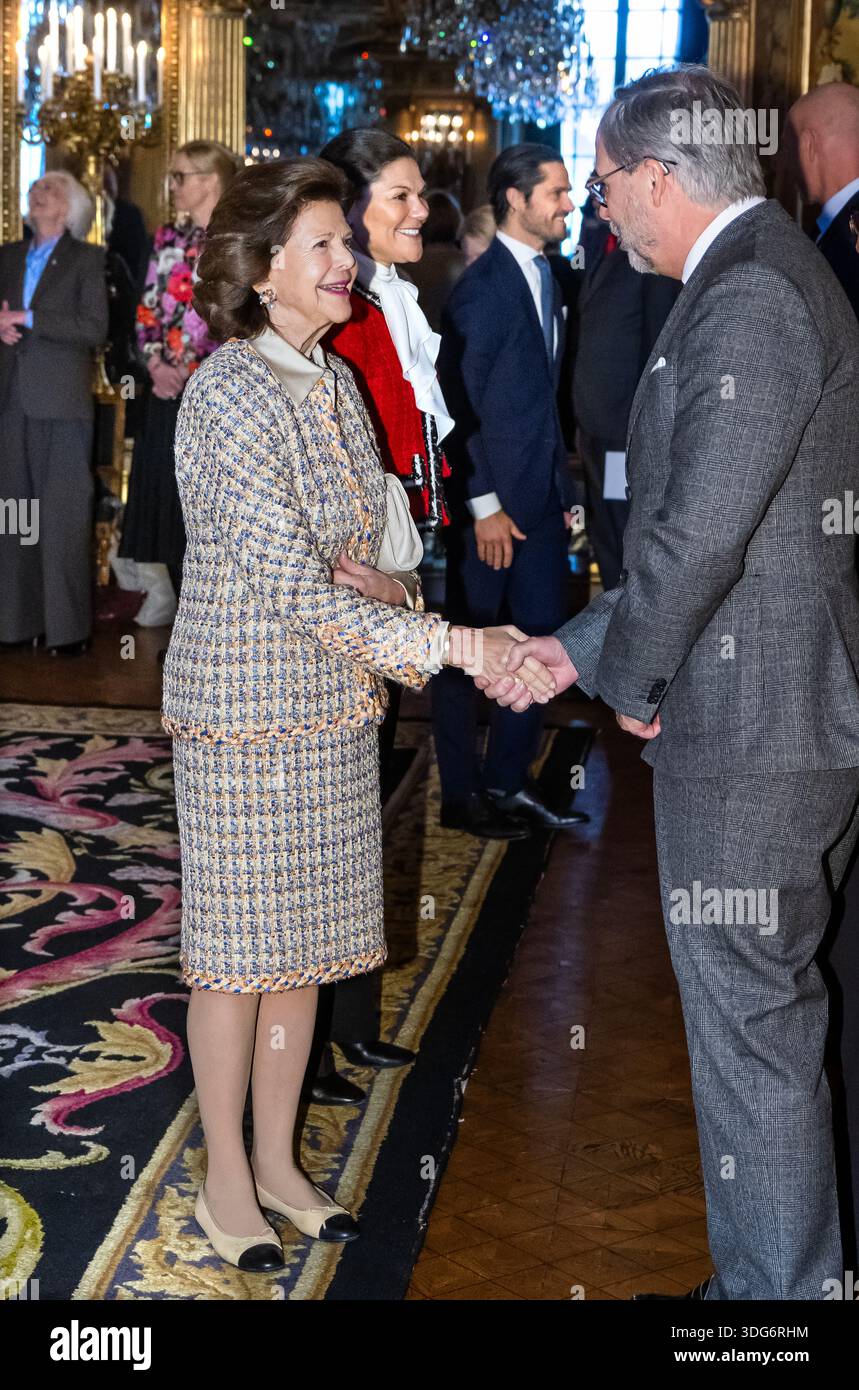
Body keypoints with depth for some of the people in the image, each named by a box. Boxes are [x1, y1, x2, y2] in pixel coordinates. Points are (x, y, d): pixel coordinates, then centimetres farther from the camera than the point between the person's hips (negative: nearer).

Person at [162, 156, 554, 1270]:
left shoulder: (334, 381, 7)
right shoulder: (228, 393, -19)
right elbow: (292, 583, -25)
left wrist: (371, 578, -11)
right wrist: (456, 644, -31)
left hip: (333, 702, 7)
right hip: (246, 702, -7)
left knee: (307, 936, 14)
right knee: (240, 944, 5)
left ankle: (278, 1161, 29)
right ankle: (227, 1179, 21)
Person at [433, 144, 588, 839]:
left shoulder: (546, 278, 11)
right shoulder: (482, 287, -14)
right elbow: (460, 404, -16)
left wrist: (562, 489, 12)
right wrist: (484, 505, -17)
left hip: (542, 498, 8)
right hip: (489, 501, -8)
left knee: (543, 642, 12)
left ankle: (508, 780, 24)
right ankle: (462, 795, 16)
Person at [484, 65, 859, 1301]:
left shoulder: (747, 299, -18)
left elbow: (698, 532, -25)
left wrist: (631, 678, -9)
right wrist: (581, 648, 16)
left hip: (750, 726, -11)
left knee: (749, 1021, 1)